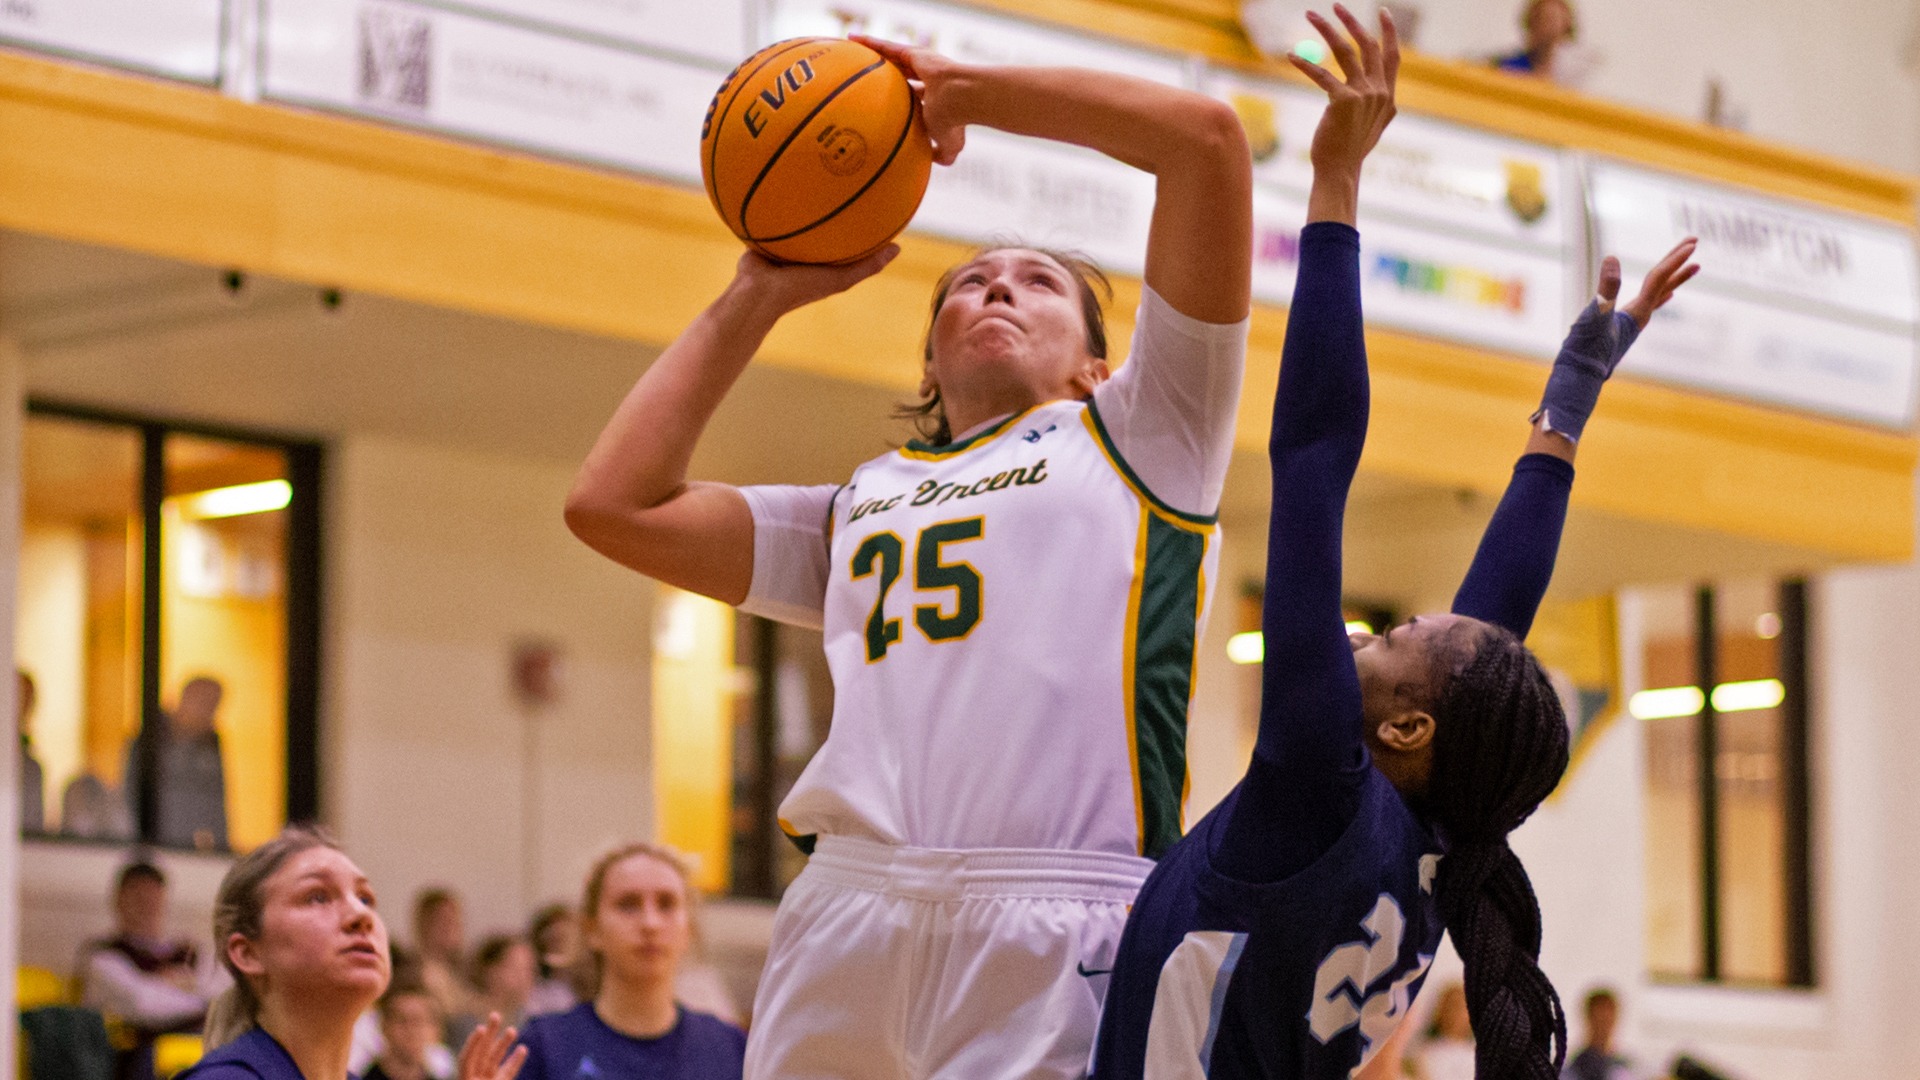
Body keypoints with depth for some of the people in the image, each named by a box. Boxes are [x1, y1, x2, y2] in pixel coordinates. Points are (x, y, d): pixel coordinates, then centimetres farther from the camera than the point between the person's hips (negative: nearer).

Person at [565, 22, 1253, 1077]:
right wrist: (760, 294, 28)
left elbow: (1205, 136, 10)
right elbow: (613, 503, 22)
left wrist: (963, 89, 18)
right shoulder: (860, 506, 29)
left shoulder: (1134, 439, 18)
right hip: (845, 904, 4)